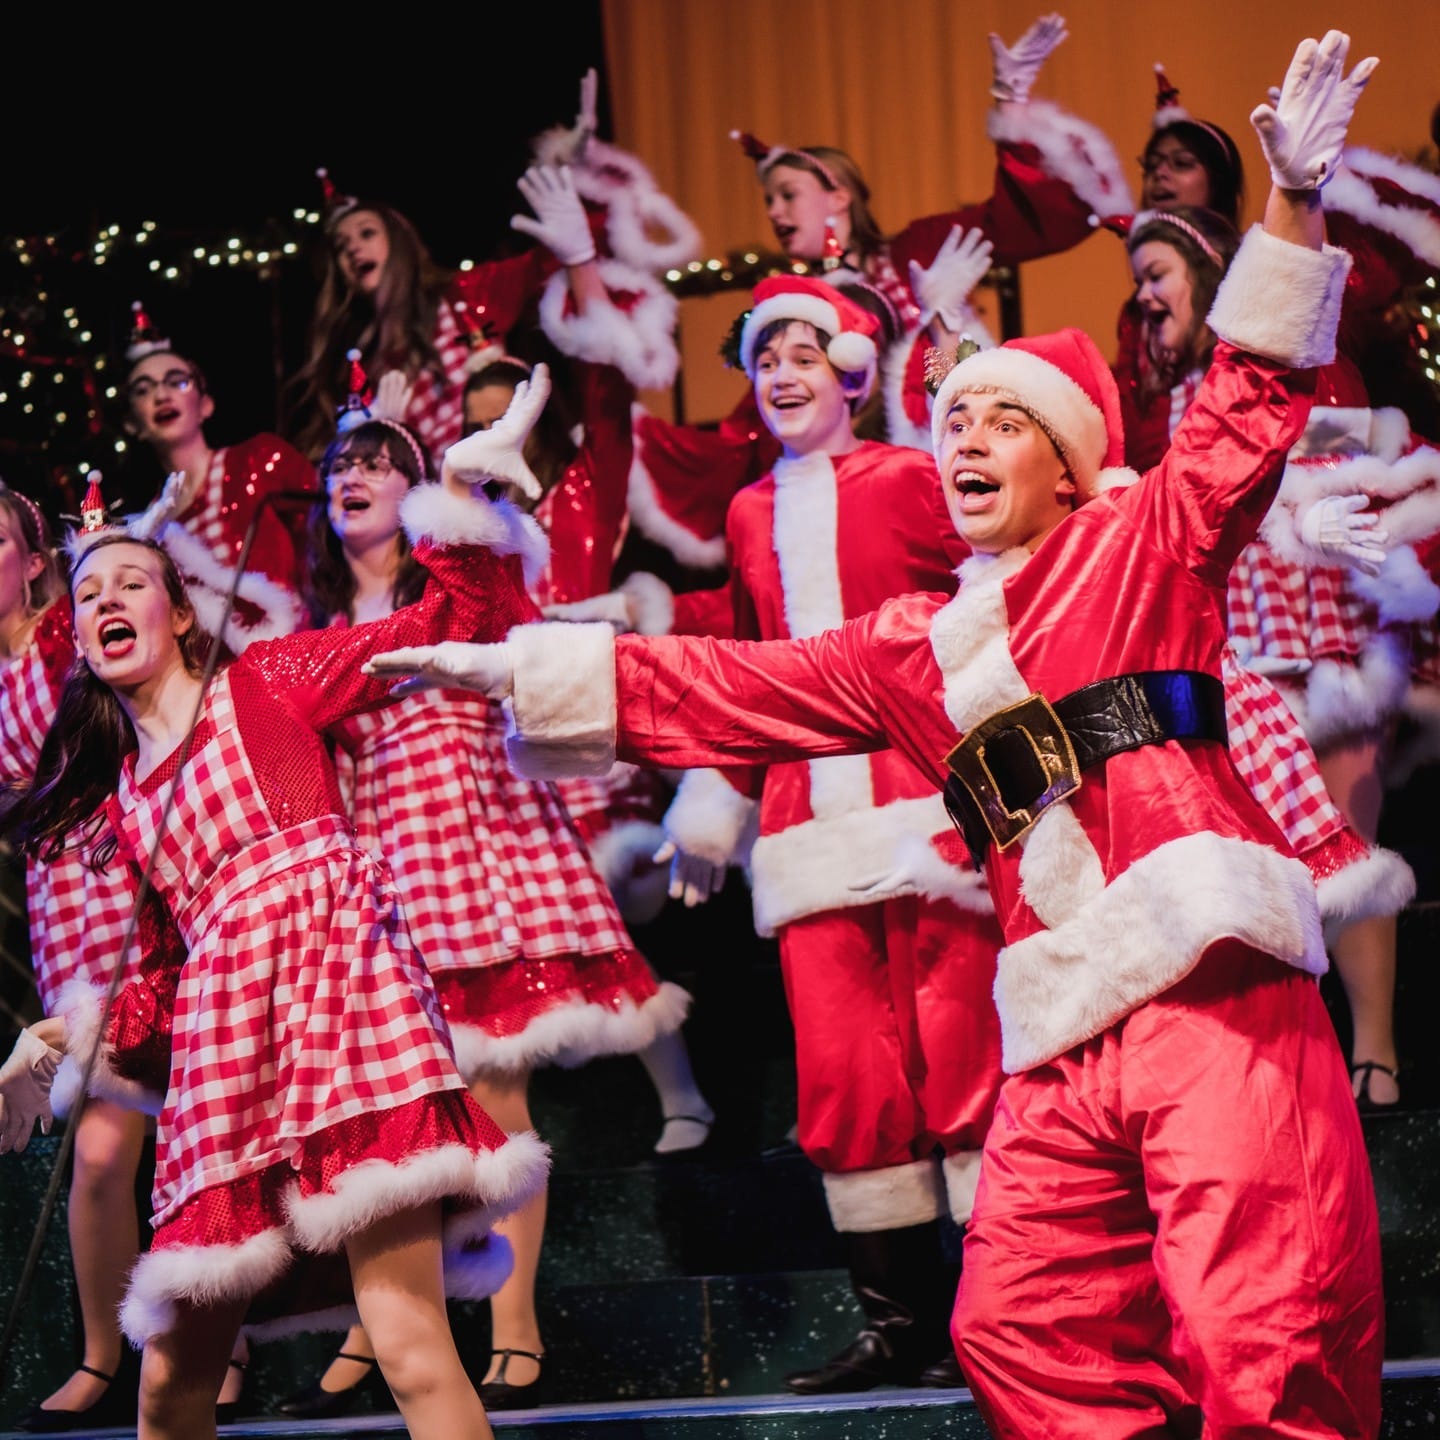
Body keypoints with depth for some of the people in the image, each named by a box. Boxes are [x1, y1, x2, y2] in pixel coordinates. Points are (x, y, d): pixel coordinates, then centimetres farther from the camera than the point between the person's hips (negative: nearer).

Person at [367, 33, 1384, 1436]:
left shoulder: (1145, 540, 10)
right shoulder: (909, 649, 23)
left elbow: (1249, 406, 0)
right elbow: (719, 684, 28)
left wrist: (1294, 201, -12)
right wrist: (511, 671, 29)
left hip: (1212, 985, -6)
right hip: (1066, 1036, 6)